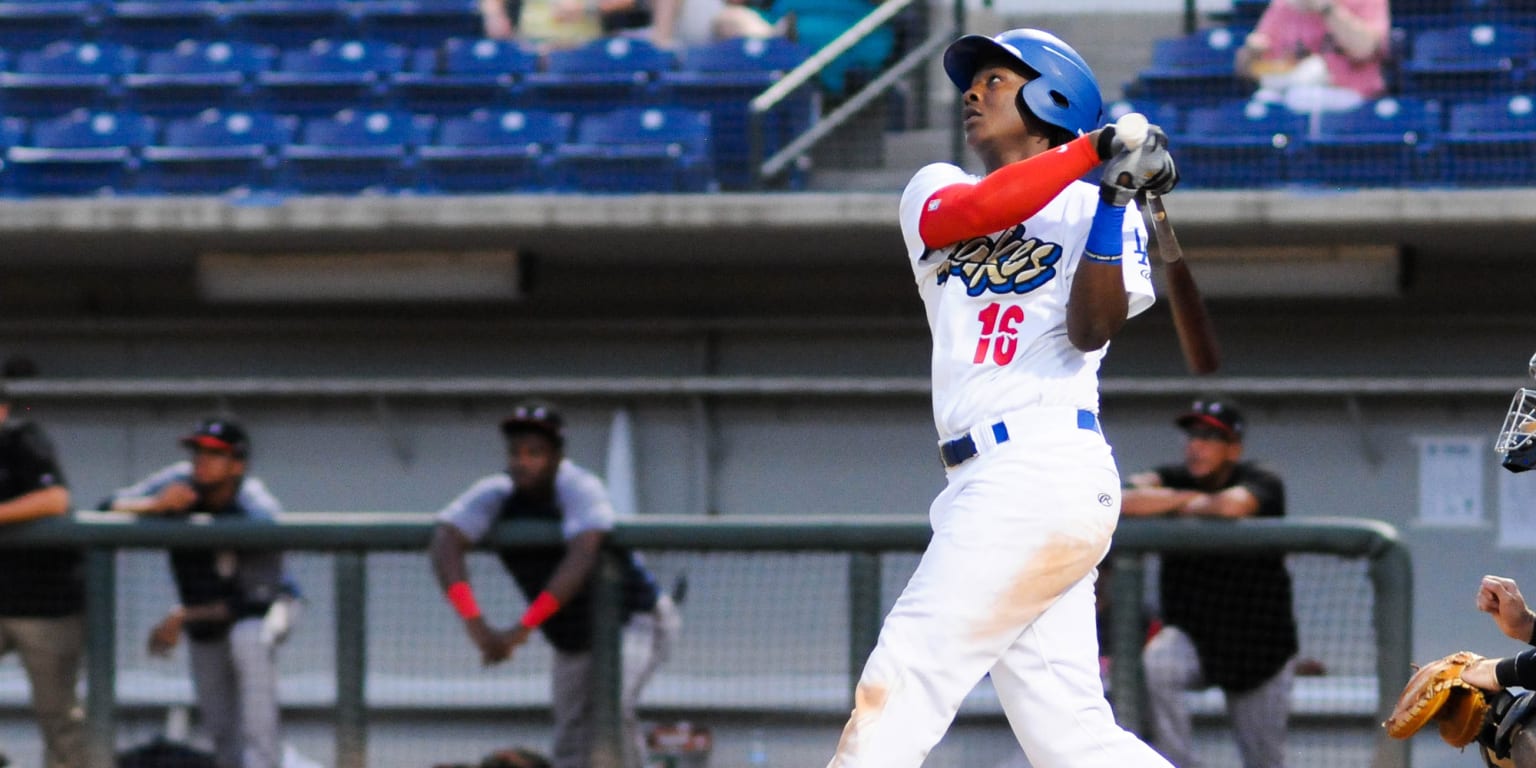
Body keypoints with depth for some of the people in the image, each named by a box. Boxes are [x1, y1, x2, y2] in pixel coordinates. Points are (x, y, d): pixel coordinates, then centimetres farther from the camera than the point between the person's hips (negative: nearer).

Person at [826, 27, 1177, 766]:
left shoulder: (1093, 210, 7)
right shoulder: (936, 190, 21)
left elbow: (1091, 329, -9)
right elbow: (968, 213, -3)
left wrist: (1113, 201, -18)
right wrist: (1091, 149, -10)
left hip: (1043, 474, -6)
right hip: (989, 483, 6)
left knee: (902, 681, -11)